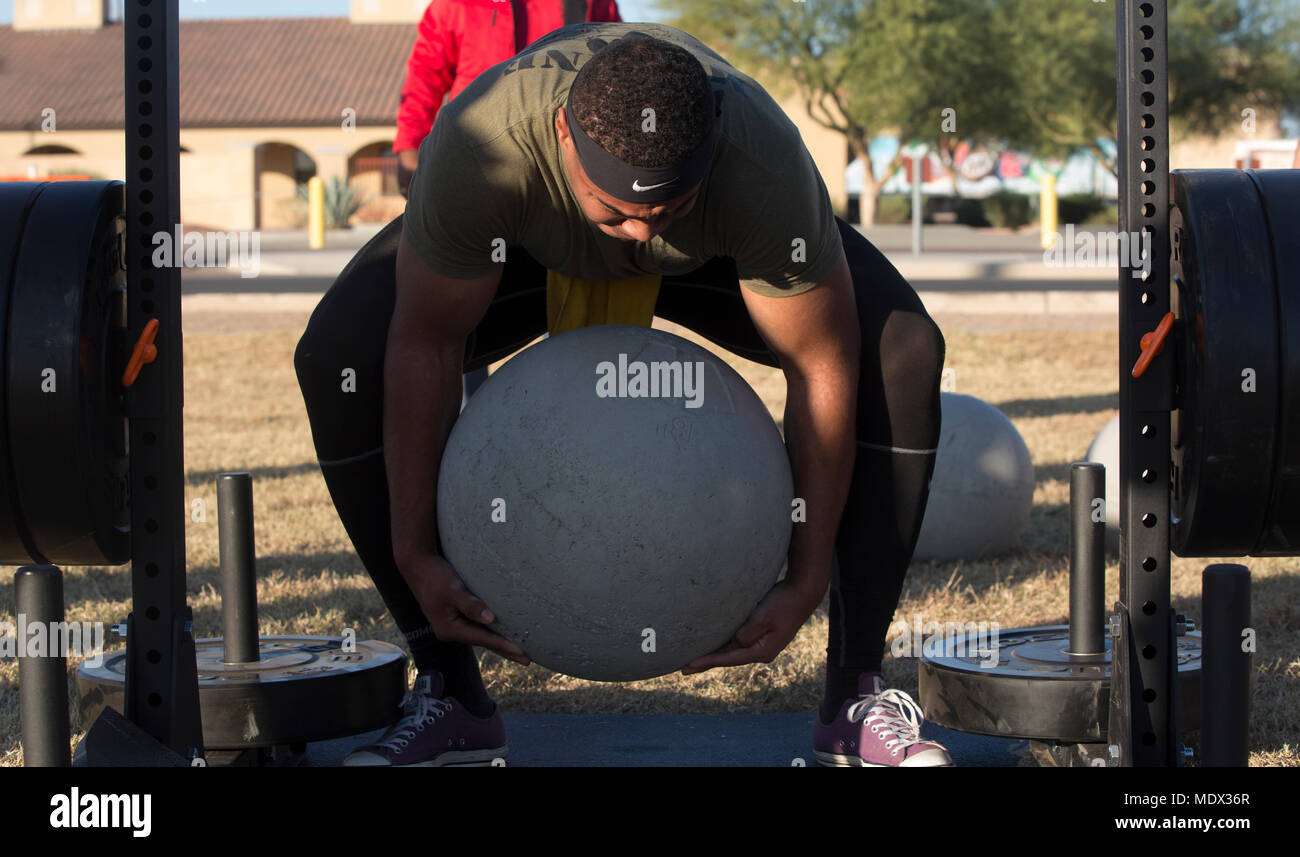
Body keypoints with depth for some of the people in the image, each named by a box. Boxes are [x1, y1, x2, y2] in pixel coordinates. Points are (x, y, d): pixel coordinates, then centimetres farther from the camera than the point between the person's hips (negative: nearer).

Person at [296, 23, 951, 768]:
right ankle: (450, 696, -10)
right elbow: (426, 345, -28)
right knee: (337, 355, -24)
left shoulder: (766, 169, -42)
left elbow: (822, 370, -30)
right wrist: (414, 556, -27)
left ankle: (857, 695, -11)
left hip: (712, 254, 0)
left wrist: (807, 583, -28)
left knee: (904, 353, -25)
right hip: (528, 247, 1)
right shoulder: (477, 148, -42)